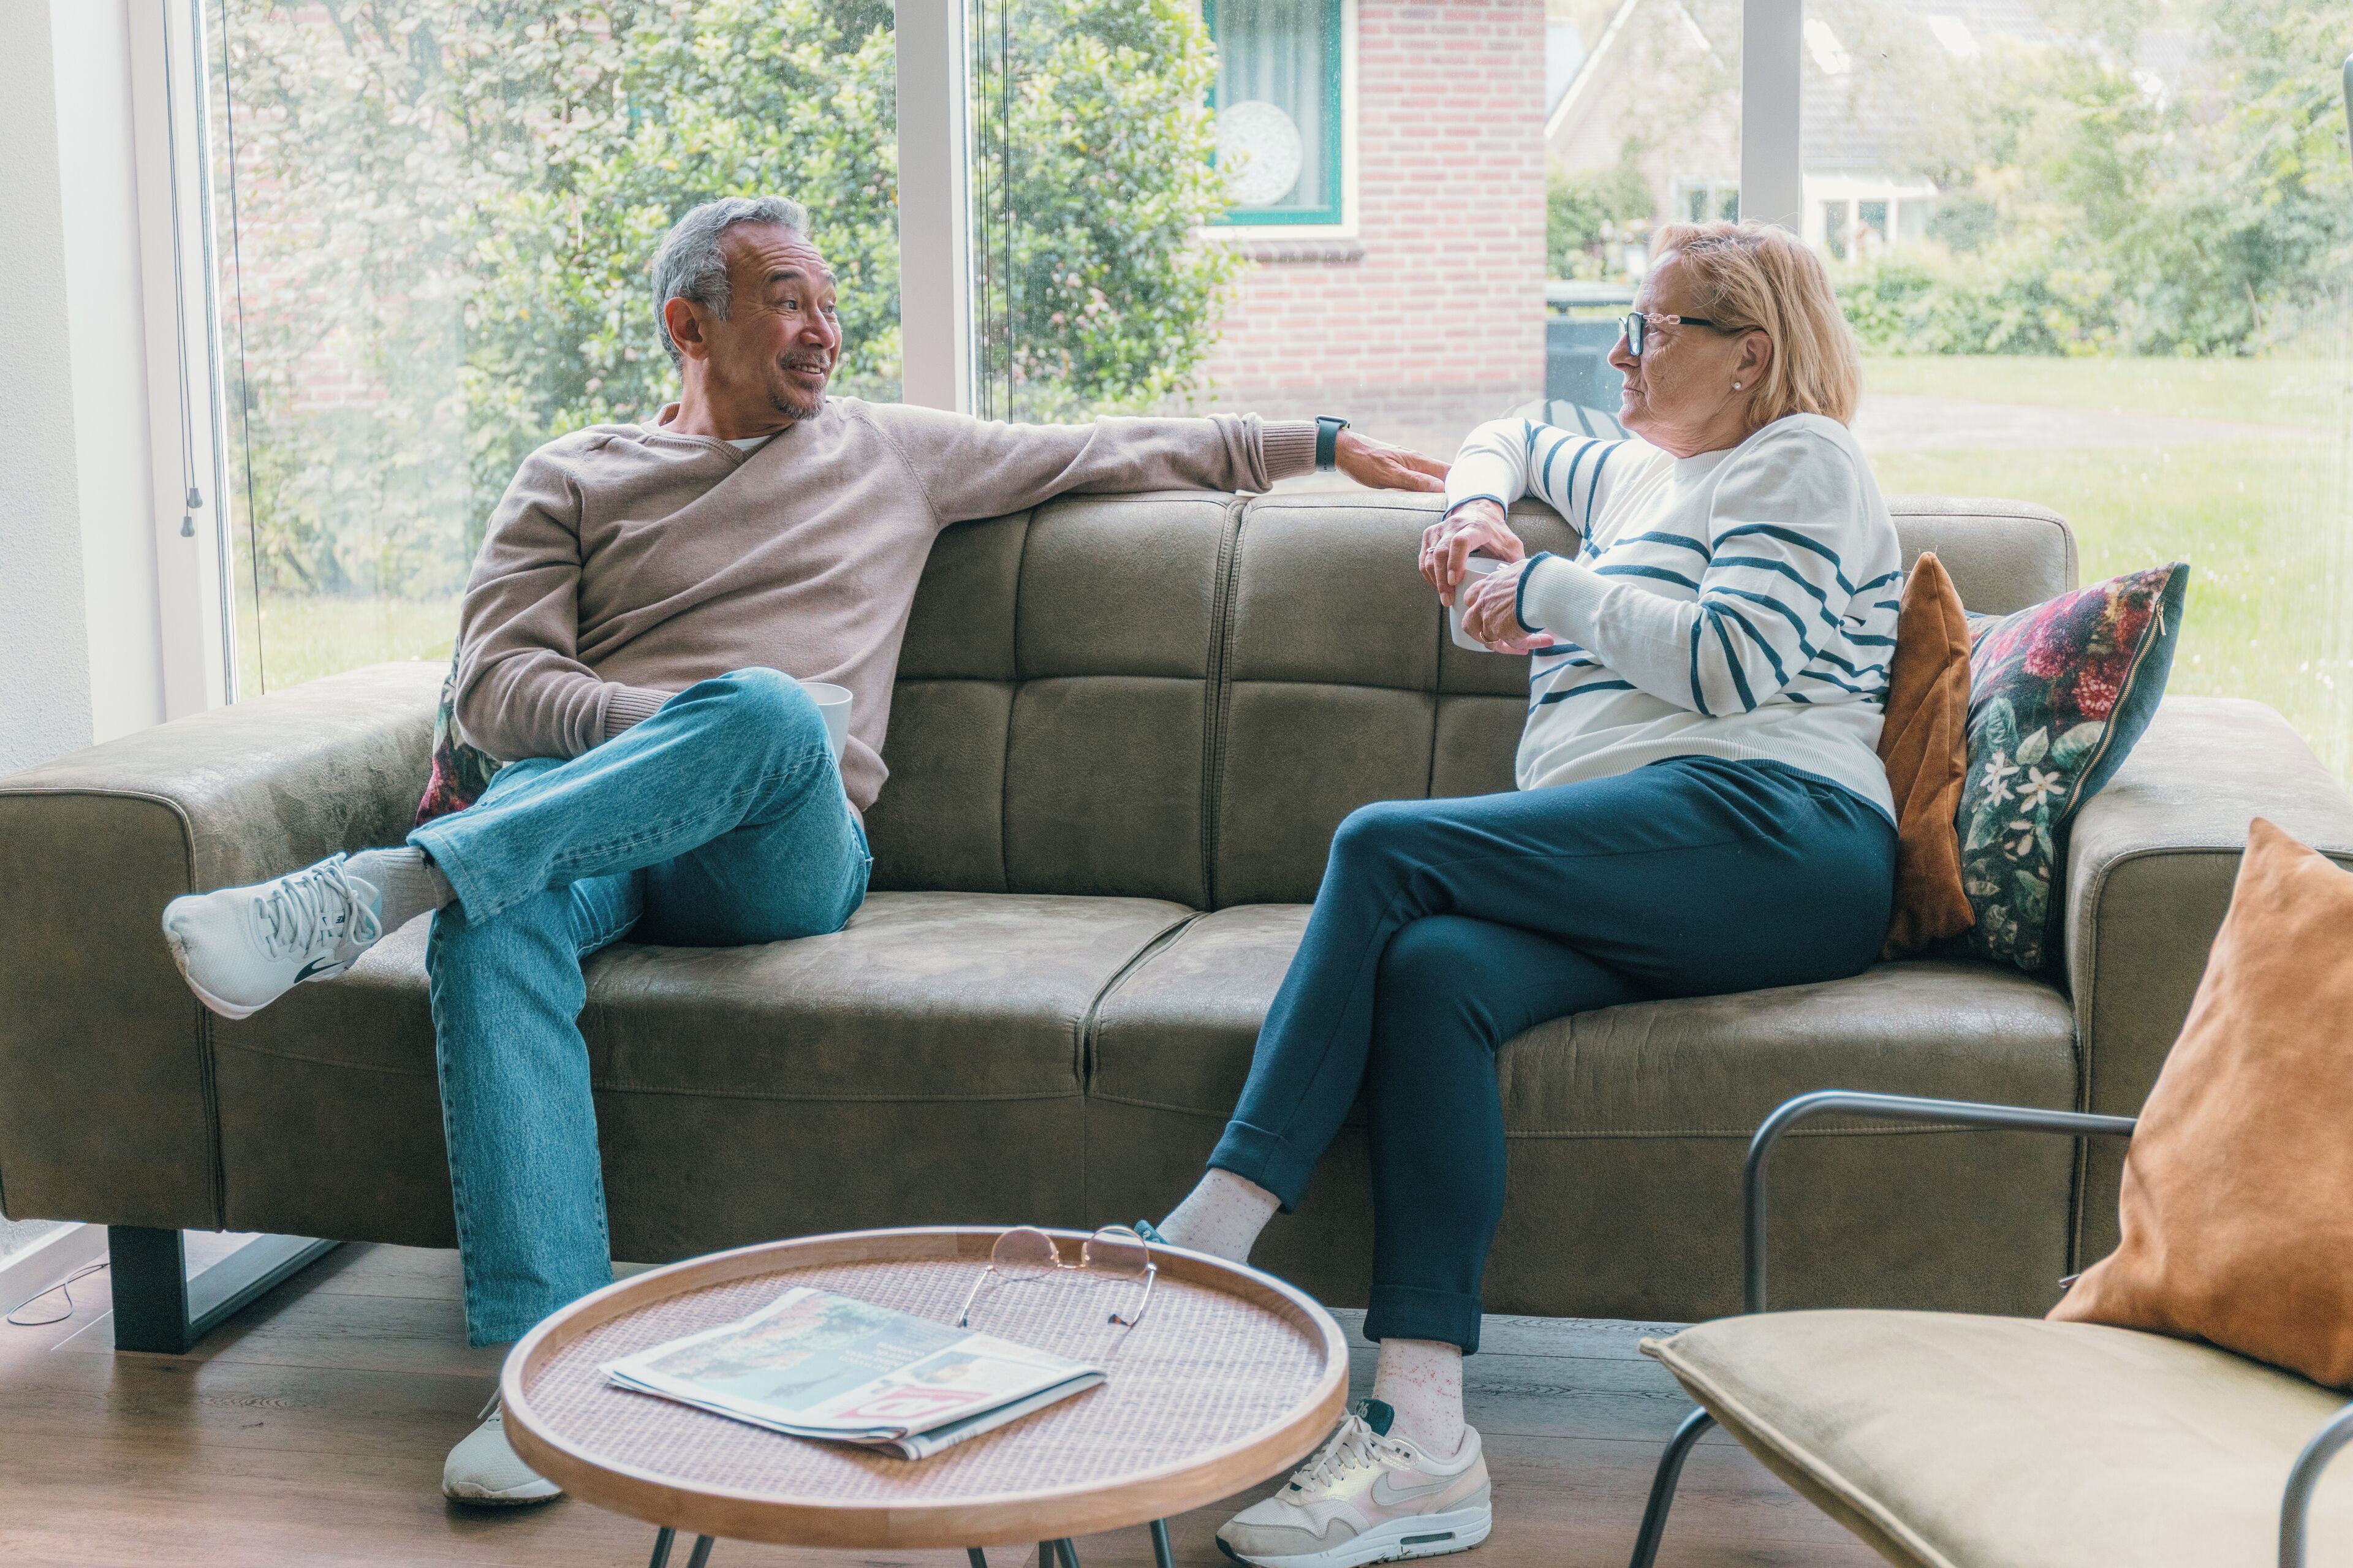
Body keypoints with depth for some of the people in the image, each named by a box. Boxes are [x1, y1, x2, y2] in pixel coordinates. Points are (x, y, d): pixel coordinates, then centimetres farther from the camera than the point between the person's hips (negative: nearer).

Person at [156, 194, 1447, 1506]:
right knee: (494, 917, -37)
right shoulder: (575, 478, 22)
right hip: (582, 817, 0)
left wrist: (1326, 444, 30)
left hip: (782, 853, 0)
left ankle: (366, 895, -43)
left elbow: (1116, 454, 31)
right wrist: (666, 722, -10)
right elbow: (496, 682, 8)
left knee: (770, 712, -37)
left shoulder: (893, 453, 26)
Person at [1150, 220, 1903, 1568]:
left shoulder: (1797, 461, 8)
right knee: (1430, 970, -26)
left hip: (1764, 831, -7)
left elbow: (1731, 662, -9)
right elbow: (1511, 437, 53)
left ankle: (1206, 1242, -26)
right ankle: (1424, 1440, -37)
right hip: (1639, 889, 7)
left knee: (1386, 846, -24)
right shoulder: (1640, 476, 34)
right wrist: (1477, 508, 29)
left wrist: (1547, 588, 2)